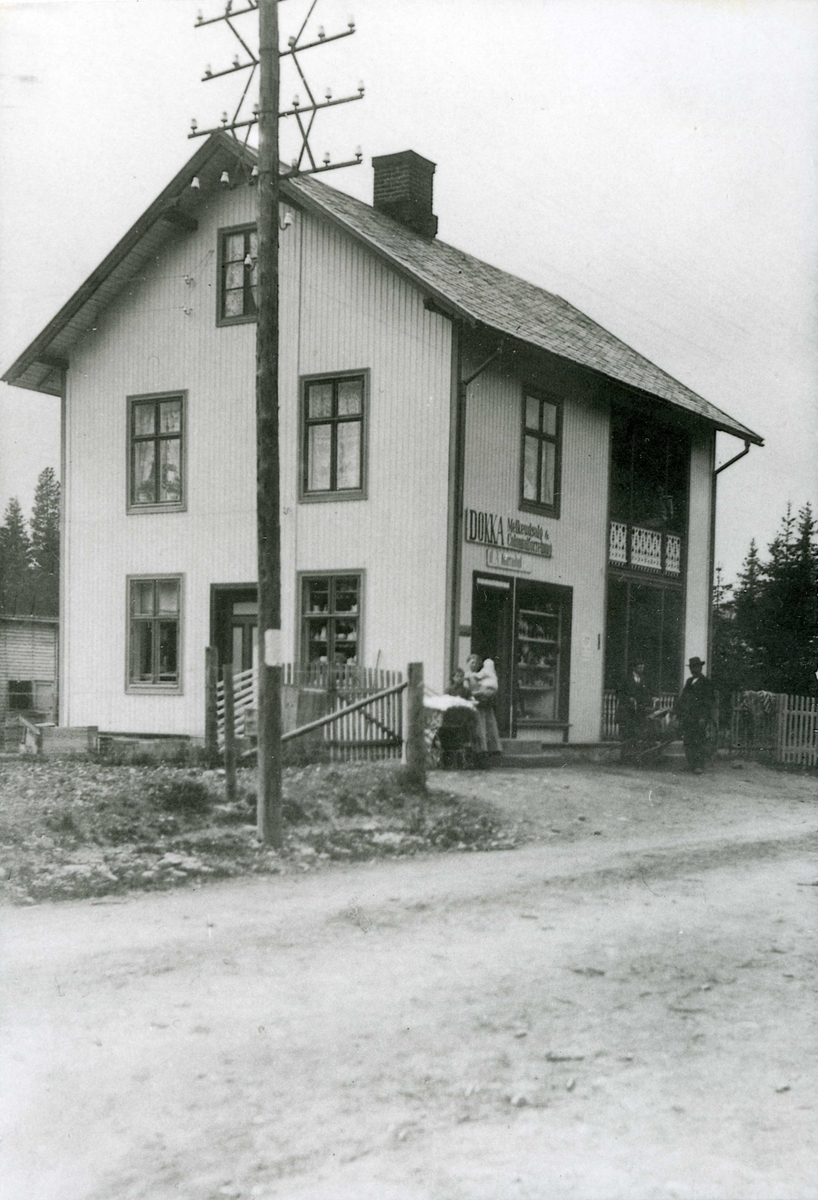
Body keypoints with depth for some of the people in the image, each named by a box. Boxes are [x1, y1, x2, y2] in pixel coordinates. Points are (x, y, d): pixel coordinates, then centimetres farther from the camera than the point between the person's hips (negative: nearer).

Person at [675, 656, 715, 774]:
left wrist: (704, 717, -15)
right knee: (688, 742, 3)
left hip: (699, 717, -6)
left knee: (699, 741, -6)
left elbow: (708, 701, -6)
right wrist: (680, 715, 12)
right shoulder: (689, 681, 20)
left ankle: (699, 766, -6)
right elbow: (683, 698, 21)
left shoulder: (706, 682, -1)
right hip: (687, 717, 6)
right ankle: (691, 765, 8)